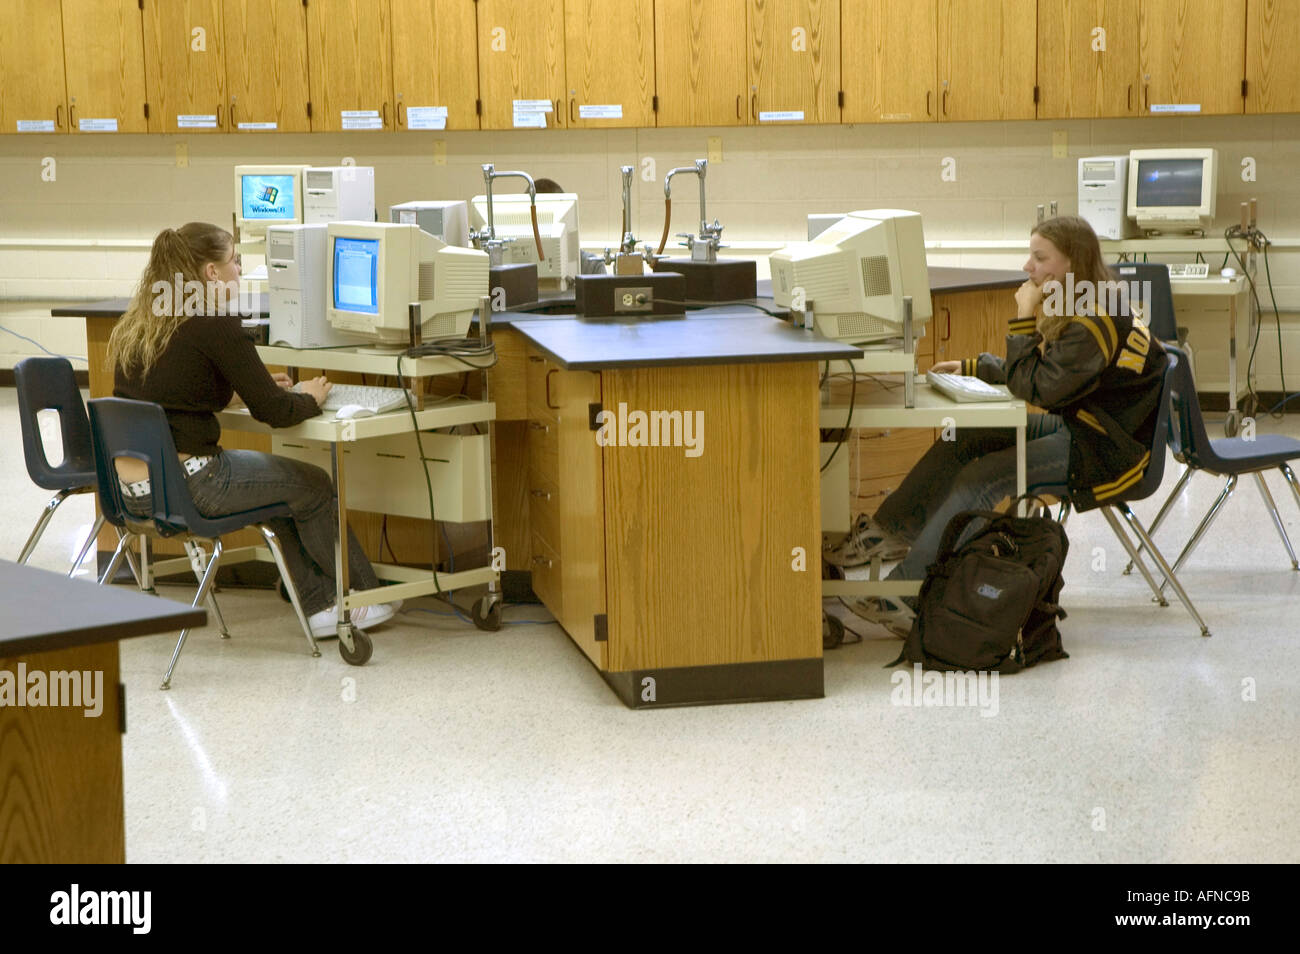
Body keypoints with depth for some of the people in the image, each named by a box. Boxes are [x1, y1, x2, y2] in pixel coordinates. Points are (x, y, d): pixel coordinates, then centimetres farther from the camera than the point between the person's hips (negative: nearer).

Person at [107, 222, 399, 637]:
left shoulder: (138, 321, 10)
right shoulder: (215, 323, -14)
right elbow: (274, 412, -13)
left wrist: (257, 384, 22)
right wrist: (309, 398, 9)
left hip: (130, 487, 8)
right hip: (183, 486, -8)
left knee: (282, 482, 27)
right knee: (313, 486, 14)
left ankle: (320, 605, 28)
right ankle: (365, 600, 28)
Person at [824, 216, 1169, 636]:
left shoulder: (1095, 323, -24)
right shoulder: (1083, 307, 8)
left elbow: (1034, 388, -23)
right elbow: (1040, 373, 18)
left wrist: (1025, 320, -17)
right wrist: (972, 367, 12)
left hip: (1109, 449, -10)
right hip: (1079, 426, 10)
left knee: (978, 481, -19)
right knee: (963, 439, 3)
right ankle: (889, 530, 5)